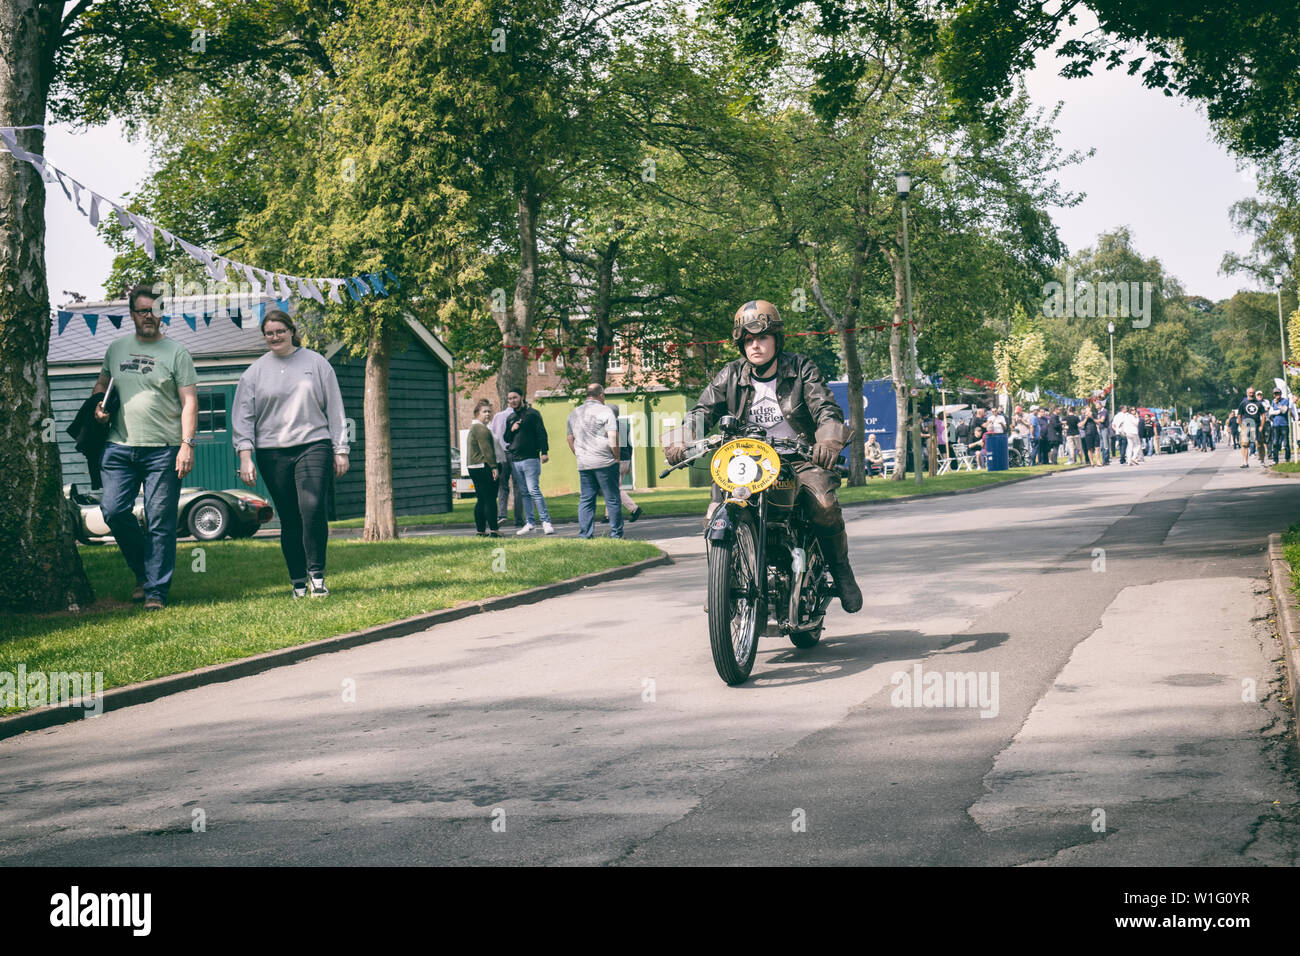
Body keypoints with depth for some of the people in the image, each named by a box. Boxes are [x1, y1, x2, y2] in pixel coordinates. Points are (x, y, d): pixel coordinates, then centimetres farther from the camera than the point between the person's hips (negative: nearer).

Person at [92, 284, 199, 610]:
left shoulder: (176, 353, 3)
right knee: (113, 511, -5)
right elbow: (102, 383, 30)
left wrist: (187, 443, -12)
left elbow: (189, 402, -2)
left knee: (160, 522, -3)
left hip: (163, 451, -4)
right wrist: (98, 405, 7)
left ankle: (156, 590, 2)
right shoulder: (116, 349, 15)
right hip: (119, 447, 4)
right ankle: (143, 571, 16)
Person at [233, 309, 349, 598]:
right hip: (273, 454, 2)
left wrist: (340, 450, 6)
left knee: (314, 508, -18)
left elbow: (334, 409, 11)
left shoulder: (316, 363, 10)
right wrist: (245, 456, -1)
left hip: (314, 446, -1)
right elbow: (243, 417, 10)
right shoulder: (254, 373, 12)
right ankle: (298, 582, 7)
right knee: (289, 519, 1)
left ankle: (317, 575, -8)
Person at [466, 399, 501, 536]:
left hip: (473, 467, 11)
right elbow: (487, 450, -20)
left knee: (481, 500, 12)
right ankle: (493, 529, -14)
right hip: (484, 467, -11)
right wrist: (494, 467, -22)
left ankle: (480, 529, 13)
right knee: (490, 499, -10)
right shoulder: (482, 429, -12)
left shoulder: (473, 428, 22)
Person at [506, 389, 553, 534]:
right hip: (515, 460, 6)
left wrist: (544, 452, -16)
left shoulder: (532, 413, -1)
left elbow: (541, 433, -6)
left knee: (534, 490, -13)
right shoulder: (510, 418, 17)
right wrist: (511, 430, 0)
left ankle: (546, 522, -12)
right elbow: (506, 438, 22)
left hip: (530, 458, -6)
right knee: (525, 493, 9)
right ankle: (529, 523, 11)